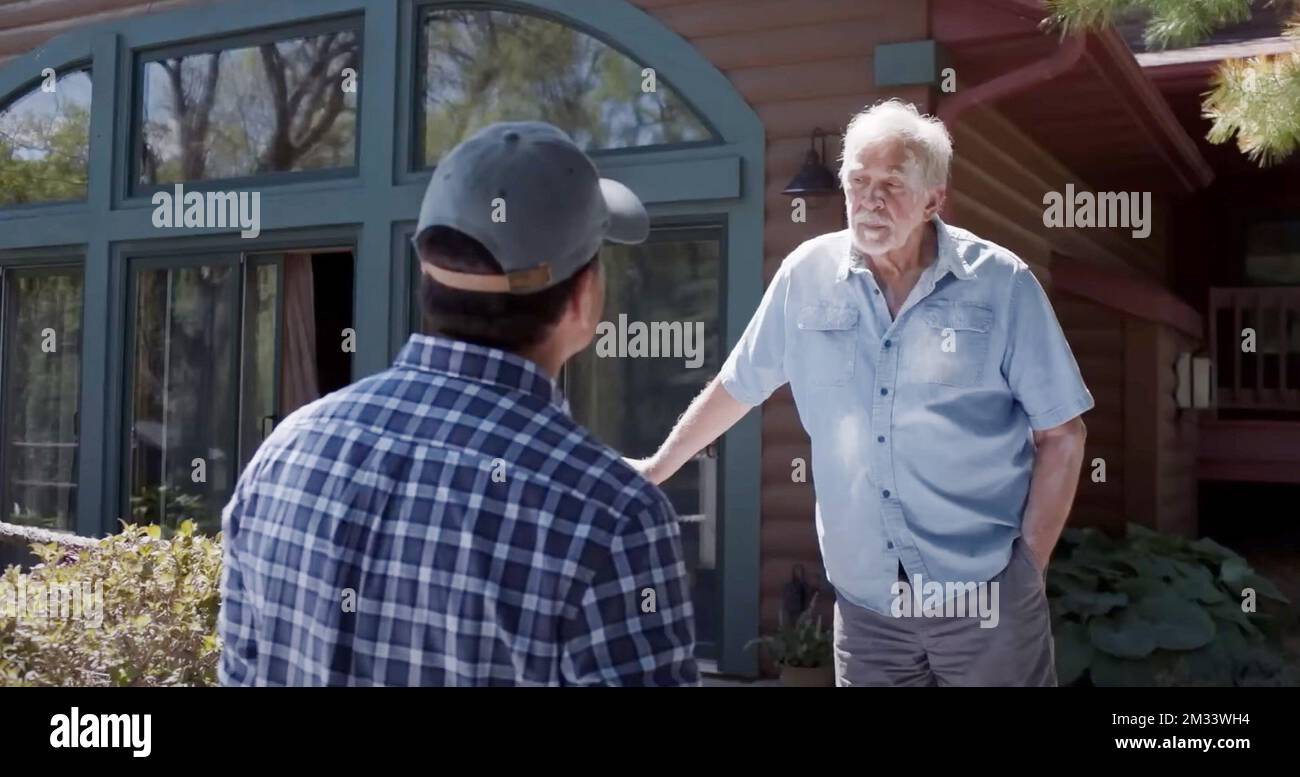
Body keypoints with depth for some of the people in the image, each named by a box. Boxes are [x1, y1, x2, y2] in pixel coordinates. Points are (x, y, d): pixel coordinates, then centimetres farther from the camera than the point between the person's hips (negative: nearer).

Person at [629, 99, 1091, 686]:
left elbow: (1061, 434, -2)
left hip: (986, 595, -2)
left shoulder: (1000, 284, -7)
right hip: (865, 597, 2)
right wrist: (658, 467, 18)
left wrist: (1029, 565, -5)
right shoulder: (806, 275, -1)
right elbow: (735, 387, 11)